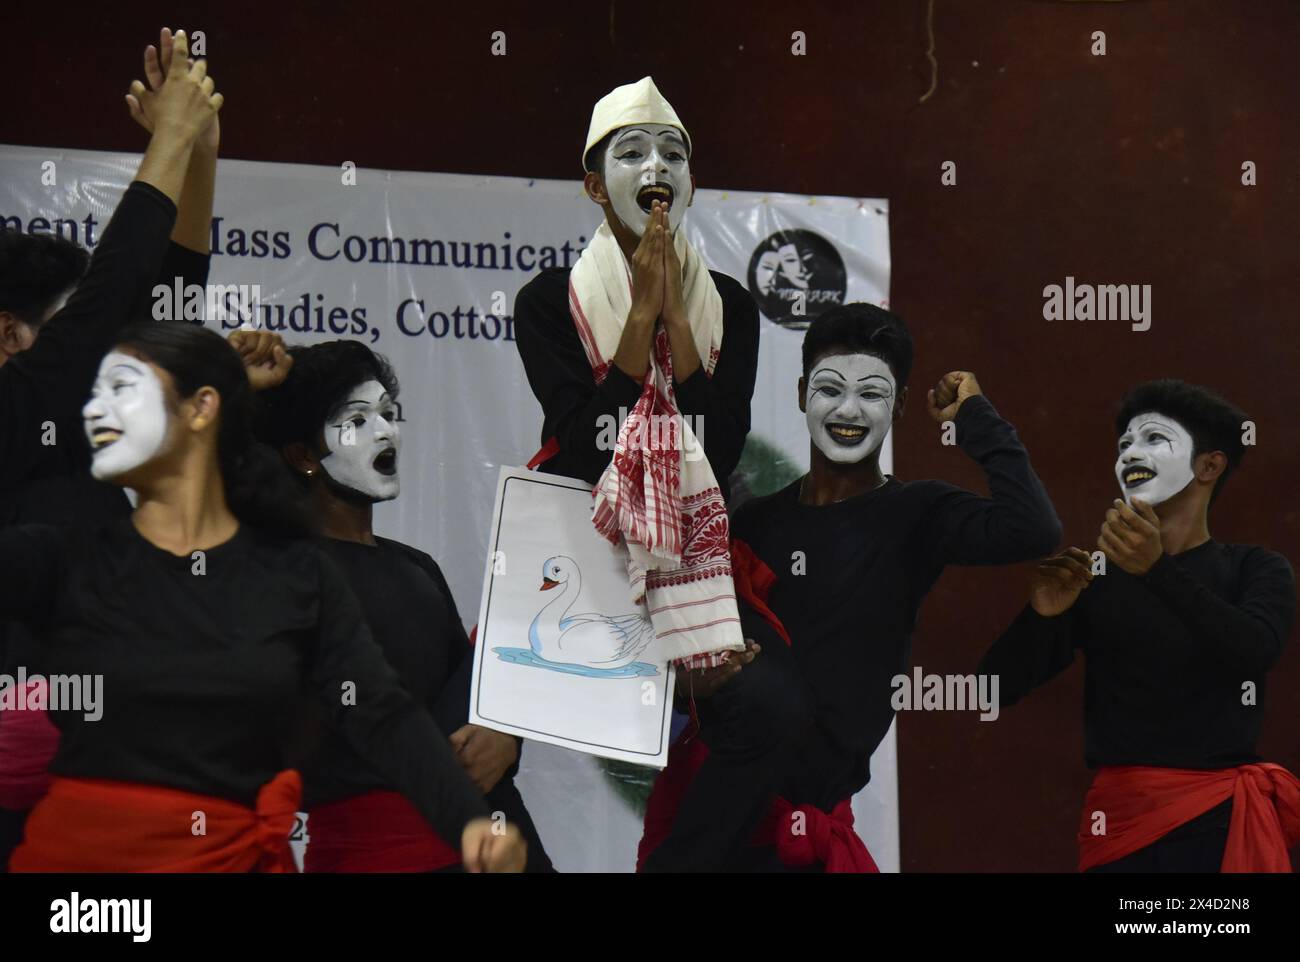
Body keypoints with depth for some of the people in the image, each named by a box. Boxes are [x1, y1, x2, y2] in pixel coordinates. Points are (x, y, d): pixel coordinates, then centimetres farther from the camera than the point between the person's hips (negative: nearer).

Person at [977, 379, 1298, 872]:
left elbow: (1255, 651, -16)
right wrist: (1039, 613, -17)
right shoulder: (1090, 572, 7)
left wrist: (1158, 569, -27)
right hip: (1122, 816, 1)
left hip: (1227, 817, -1)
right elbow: (998, 686, 1)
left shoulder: (1256, 569, 6)